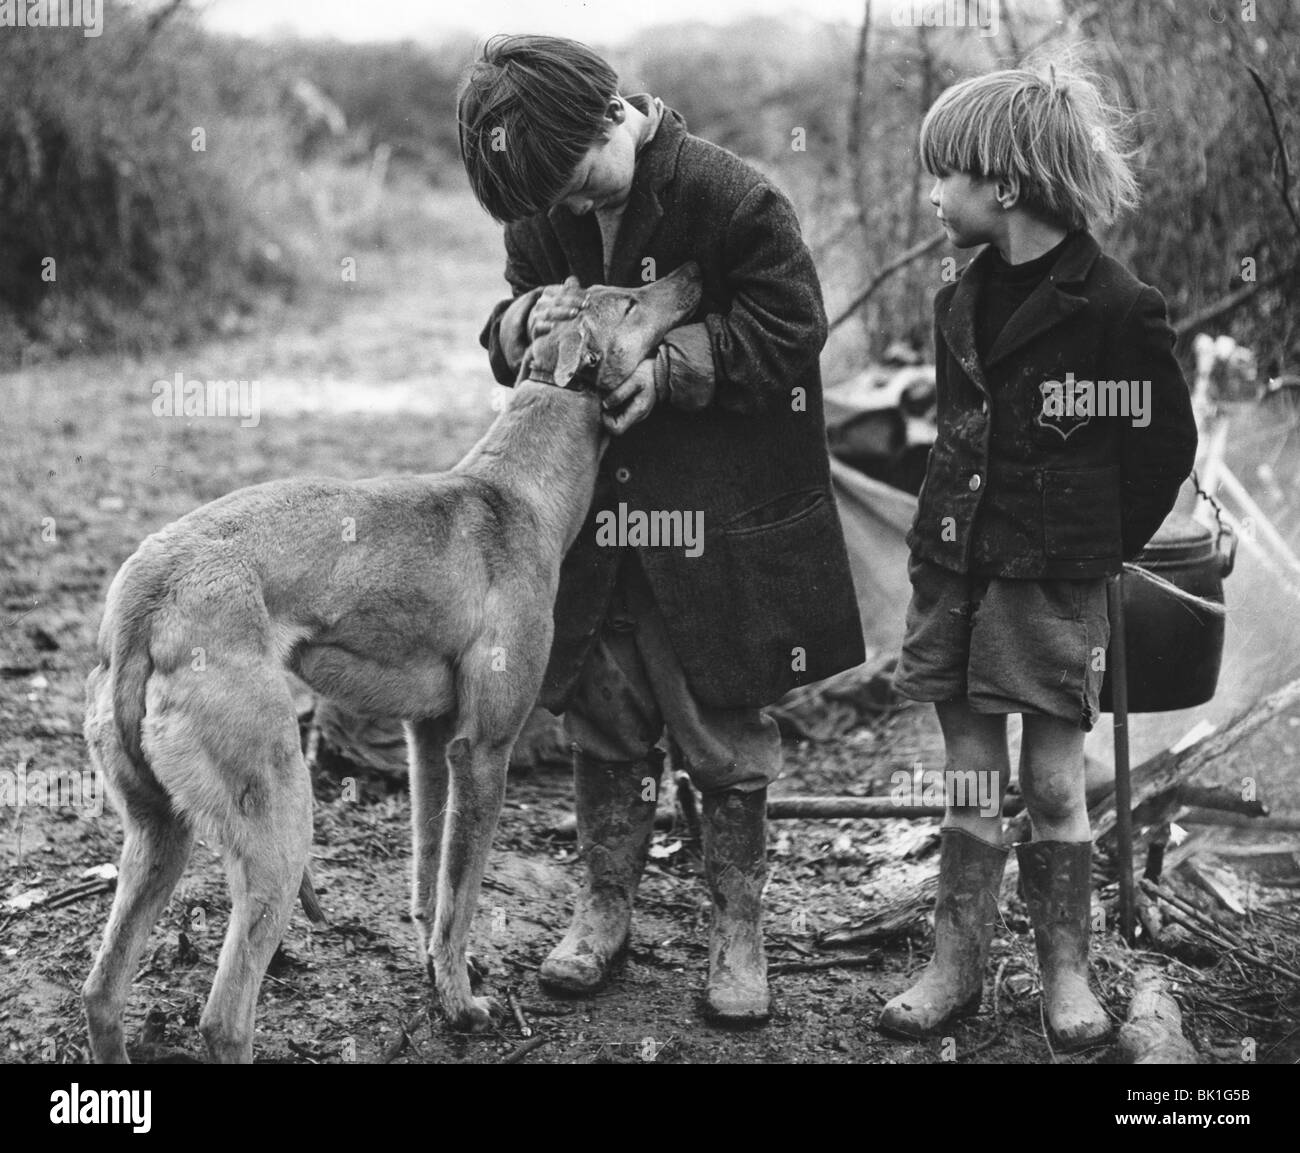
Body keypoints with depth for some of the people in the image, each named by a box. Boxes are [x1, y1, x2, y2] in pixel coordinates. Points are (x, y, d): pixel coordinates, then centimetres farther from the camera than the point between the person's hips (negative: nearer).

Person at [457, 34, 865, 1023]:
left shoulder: (732, 198, -15)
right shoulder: (543, 218, 3)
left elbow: (788, 327, -12)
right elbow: (502, 341, 10)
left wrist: (672, 365, -22)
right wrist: (526, 322, -14)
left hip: (718, 525, -4)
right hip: (592, 519, 5)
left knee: (728, 738, 6)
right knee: (604, 726, 12)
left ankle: (739, 932, 20)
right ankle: (606, 911, 28)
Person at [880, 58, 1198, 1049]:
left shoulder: (1114, 305, -12)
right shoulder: (962, 303, 8)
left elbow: (1167, 444, -3)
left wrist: (1104, 548, 3)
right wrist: (956, 525, 13)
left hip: (1055, 576, -5)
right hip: (956, 560, 6)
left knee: (1053, 782, 0)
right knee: (970, 774, 8)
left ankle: (1067, 975, 14)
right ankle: (957, 967, 15)